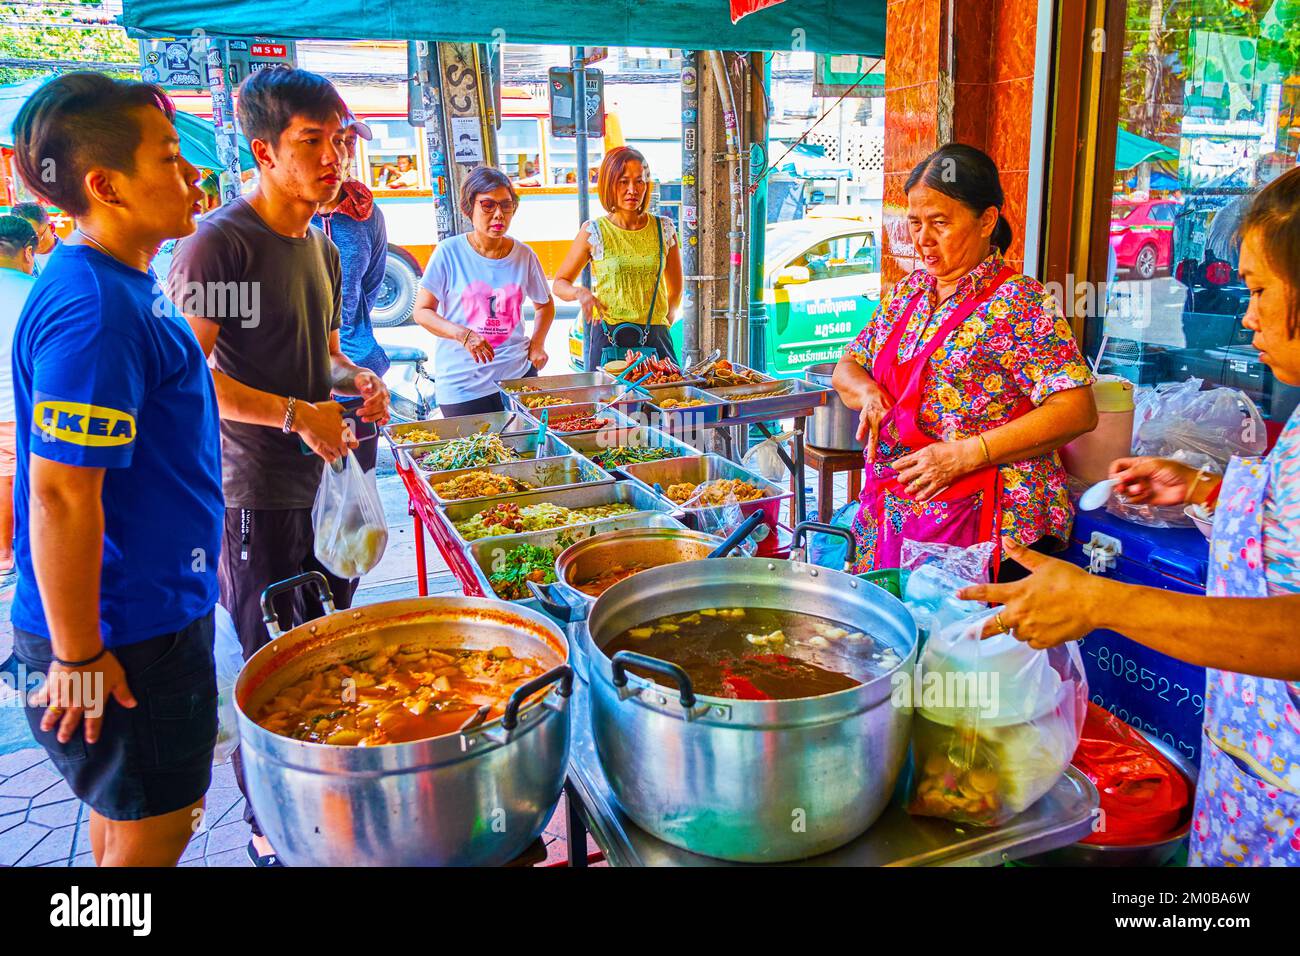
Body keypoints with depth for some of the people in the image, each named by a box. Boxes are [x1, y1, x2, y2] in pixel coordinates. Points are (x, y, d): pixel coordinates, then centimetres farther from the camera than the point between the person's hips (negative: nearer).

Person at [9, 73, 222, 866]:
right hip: (123, 633, -9)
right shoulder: (91, 310, -25)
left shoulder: (127, 285, 7)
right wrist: (78, 656, -20)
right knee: (150, 829, 7)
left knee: (131, 813, 24)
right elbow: (60, 493, -26)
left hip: (158, 600, 9)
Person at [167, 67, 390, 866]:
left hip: (329, 478, 8)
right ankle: (269, 830, 24)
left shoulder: (323, 246, 12)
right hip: (259, 493, -8)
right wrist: (297, 414, -23)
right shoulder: (220, 243, -14)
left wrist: (358, 379, 2)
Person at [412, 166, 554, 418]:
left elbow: (545, 304, 20)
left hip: (518, 373, 3)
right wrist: (463, 334, -20)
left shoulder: (524, 255, 3)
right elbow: (422, 311, -5)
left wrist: (538, 342, 2)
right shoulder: (449, 253, -6)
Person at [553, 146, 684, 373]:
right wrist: (580, 293, -15)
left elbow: (675, 288, 19)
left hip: (654, 338, 2)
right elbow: (560, 283, 5)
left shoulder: (664, 229, 7)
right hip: (606, 337, -2)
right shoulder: (594, 232, -1)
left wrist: (664, 323, 9)